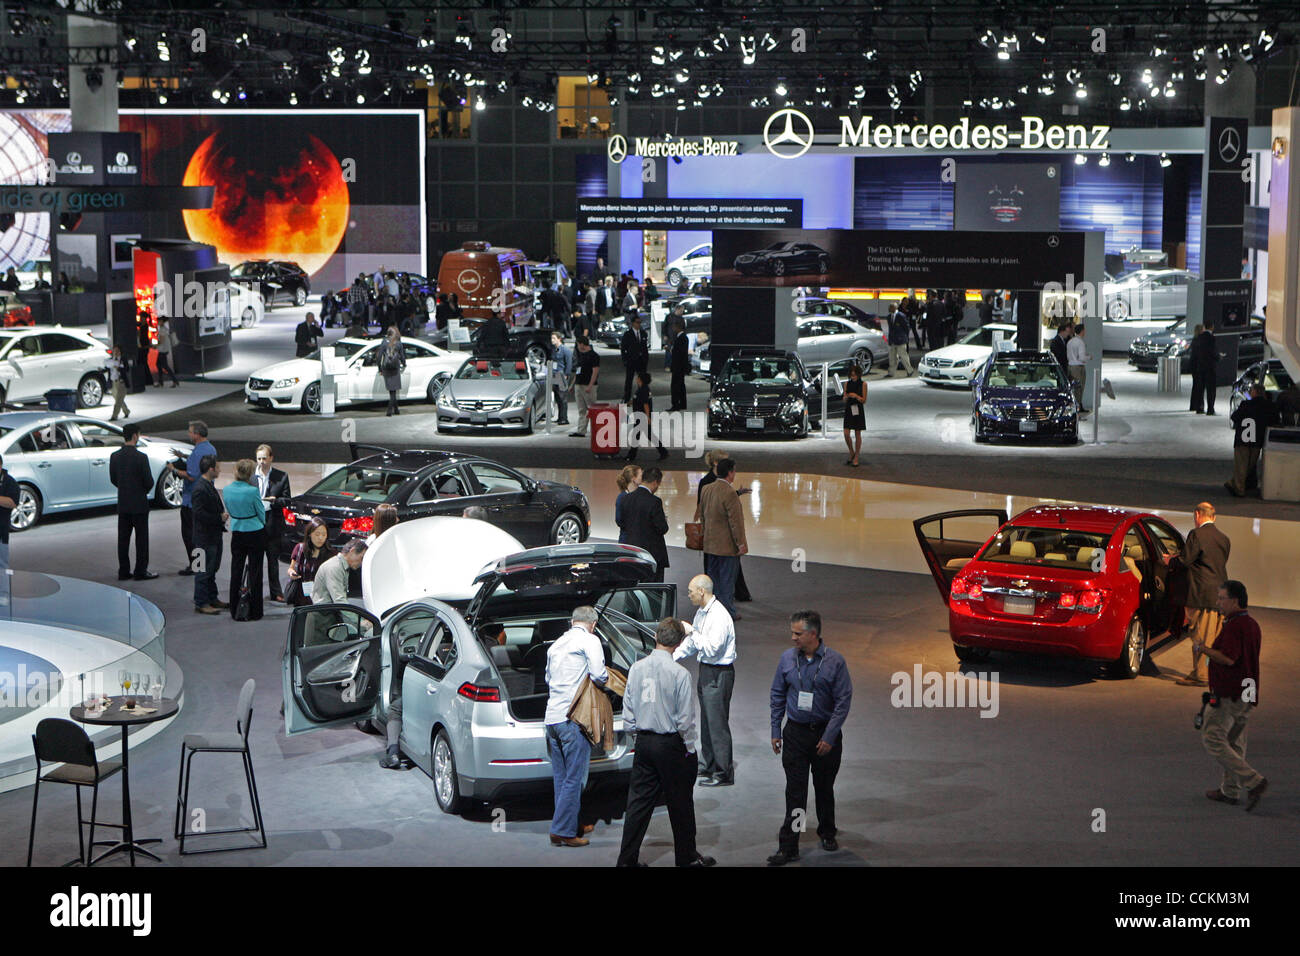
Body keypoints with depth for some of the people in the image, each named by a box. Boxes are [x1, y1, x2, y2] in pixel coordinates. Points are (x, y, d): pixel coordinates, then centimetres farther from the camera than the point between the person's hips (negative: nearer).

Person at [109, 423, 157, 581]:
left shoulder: (114, 456, 0)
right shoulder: (141, 457, -17)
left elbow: (113, 479, 8)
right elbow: (149, 482, -13)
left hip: (122, 503, 5)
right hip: (139, 503, -5)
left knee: (123, 538, 10)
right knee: (141, 538, 4)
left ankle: (123, 571, 14)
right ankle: (141, 571, 7)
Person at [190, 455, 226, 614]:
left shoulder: (209, 485, 11)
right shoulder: (200, 489, -21)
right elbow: (199, 513, -26)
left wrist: (222, 514, 6)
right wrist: (220, 518, -20)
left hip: (214, 536, 10)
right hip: (205, 537, -10)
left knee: (212, 568, 19)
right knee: (204, 570, -3)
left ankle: (212, 598, 29)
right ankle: (201, 603, 4)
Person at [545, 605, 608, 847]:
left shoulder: (557, 644, 19)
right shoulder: (589, 640, -4)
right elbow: (598, 675, -14)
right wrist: (605, 678, 6)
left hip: (552, 717, 8)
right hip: (573, 718, -8)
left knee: (561, 777, 13)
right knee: (574, 777, -5)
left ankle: (569, 825, 18)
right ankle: (562, 831, -7)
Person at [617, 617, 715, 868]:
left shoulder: (636, 668, -2)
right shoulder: (679, 673, -17)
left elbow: (628, 709, 5)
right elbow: (686, 718, -13)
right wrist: (690, 748, -1)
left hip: (643, 742, 5)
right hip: (670, 743, -5)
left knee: (639, 800, 10)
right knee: (680, 803, 9)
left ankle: (627, 858, 11)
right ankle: (686, 856, 21)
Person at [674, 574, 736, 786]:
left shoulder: (719, 616, -21)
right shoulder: (702, 612, 10)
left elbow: (711, 649, -26)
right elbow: (691, 643, 21)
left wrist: (692, 632, -19)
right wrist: (672, 657, 12)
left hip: (719, 674, -10)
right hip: (706, 672, 10)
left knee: (717, 722, -6)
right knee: (706, 721, 17)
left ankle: (724, 773, 0)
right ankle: (707, 766, 29)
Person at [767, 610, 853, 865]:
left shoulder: (835, 661, -10)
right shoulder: (787, 658, -1)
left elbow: (843, 701, -9)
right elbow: (777, 696, 8)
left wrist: (829, 737, -13)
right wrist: (775, 731, 5)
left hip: (825, 732, -1)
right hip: (795, 733, 1)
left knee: (824, 787, 13)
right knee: (795, 790, -3)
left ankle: (827, 833, 34)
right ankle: (788, 846, -2)